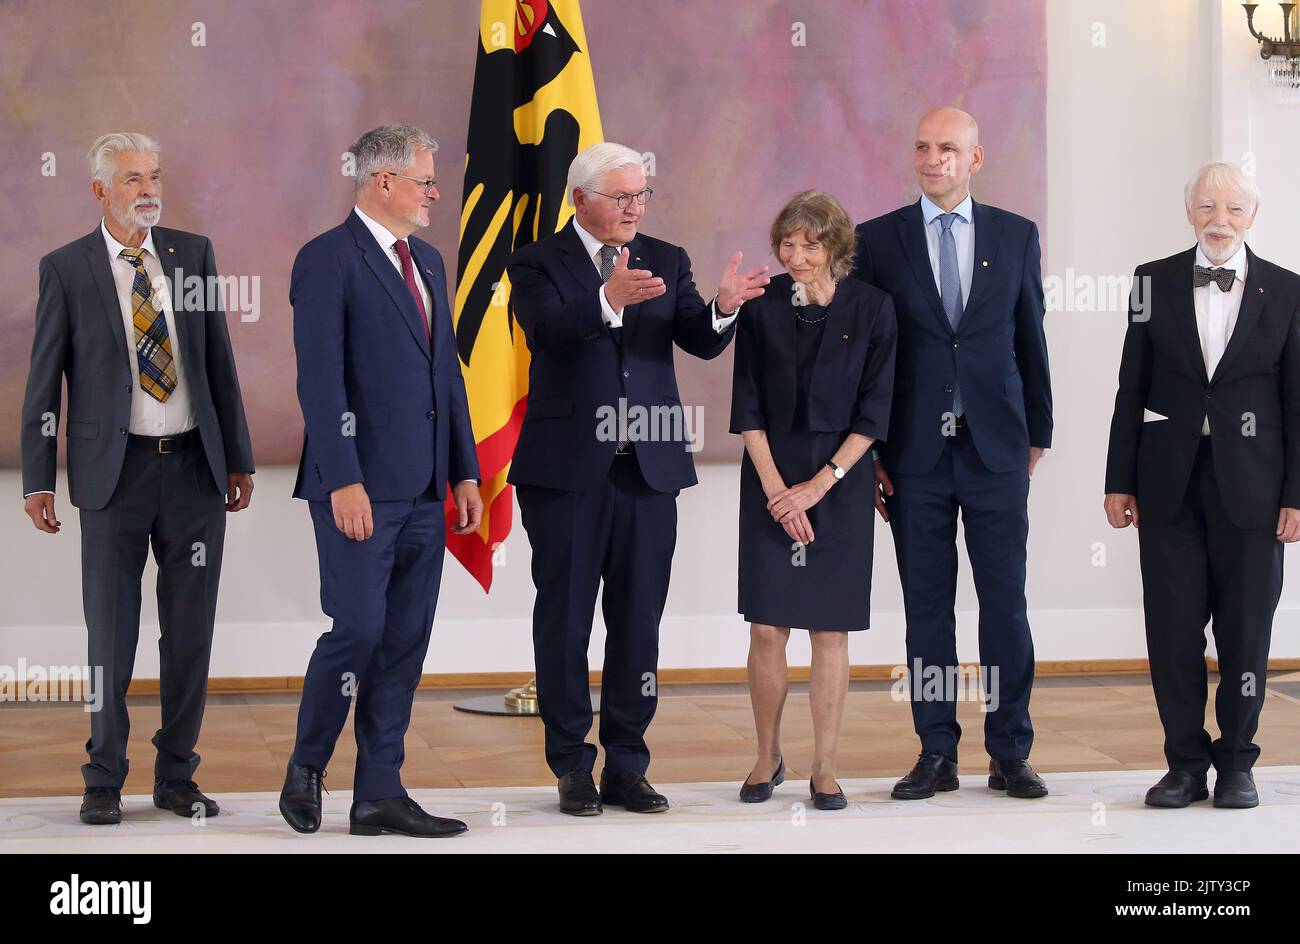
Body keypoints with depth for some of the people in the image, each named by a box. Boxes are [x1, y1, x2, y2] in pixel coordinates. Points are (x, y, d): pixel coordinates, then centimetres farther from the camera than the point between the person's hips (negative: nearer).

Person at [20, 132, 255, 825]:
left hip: (194, 468, 3)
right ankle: (104, 782, 15)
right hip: (114, 472, -3)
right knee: (110, 634, 3)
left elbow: (219, 362, 11)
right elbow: (44, 384, 1)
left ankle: (176, 778, 19)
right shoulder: (66, 269, 0)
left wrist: (239, 459, 9)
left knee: (191, 633, 7)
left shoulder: (192, 254, 8)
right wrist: (38, 481, -4)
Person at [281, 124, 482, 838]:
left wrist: (465, 471, 14)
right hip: (360, 489, -8)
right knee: (358, 628, -8)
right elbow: (320, 379, -15)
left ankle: (379, 792, 11)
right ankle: (306, 767, 13)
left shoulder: (426, 261, 17)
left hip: (424, 491, 8)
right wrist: (343, 481, -20)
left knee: (406, 640, 6)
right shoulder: (328, 260, -8)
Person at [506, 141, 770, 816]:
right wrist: (607, 299, -40)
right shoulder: (538, 264, -2)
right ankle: (572, 768, 15)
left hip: (649, 468, 3)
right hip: (568, 470, -3)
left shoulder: (666, 261, 9)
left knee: (639, 622, 7)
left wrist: (724, 308, -25)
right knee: (564, 621, 5)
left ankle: (626, 766, 16)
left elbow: (701, 343, -2)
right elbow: (546, 330, -22)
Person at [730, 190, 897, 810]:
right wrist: (776, 487, -7)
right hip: (771, 484, 1)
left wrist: (818, 485, -9)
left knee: (830, 631, 2)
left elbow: (872, 414, -3)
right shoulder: (762, 306, 2)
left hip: (841, 485, -1)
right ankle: (768, 758, 15)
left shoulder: (872, 310, -2)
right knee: (767, 627, -1)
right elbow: (748, 407, 2)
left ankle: (824, 767, 11)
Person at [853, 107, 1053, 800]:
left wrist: (1037, 436, 10)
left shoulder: (1016, 236, 7)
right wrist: (871, 454, 1)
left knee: (1006, 605, 1)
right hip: (915, 453, 0)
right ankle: (937, 754, 11)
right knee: (926, 609, 4)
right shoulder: (878, 240, 4)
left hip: (996, 449, 0)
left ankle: (1009, 755, 9)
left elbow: (1031, 340, 11)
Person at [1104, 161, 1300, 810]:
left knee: (1246, 630, 3)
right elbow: (1132, 389, 7)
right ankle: (1186, 763, 13)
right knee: (1172, 629, 2)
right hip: (1170, 484, 1)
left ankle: (1236, 763, 15)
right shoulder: (1155, 282, 6)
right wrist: (1120, 481, 4)